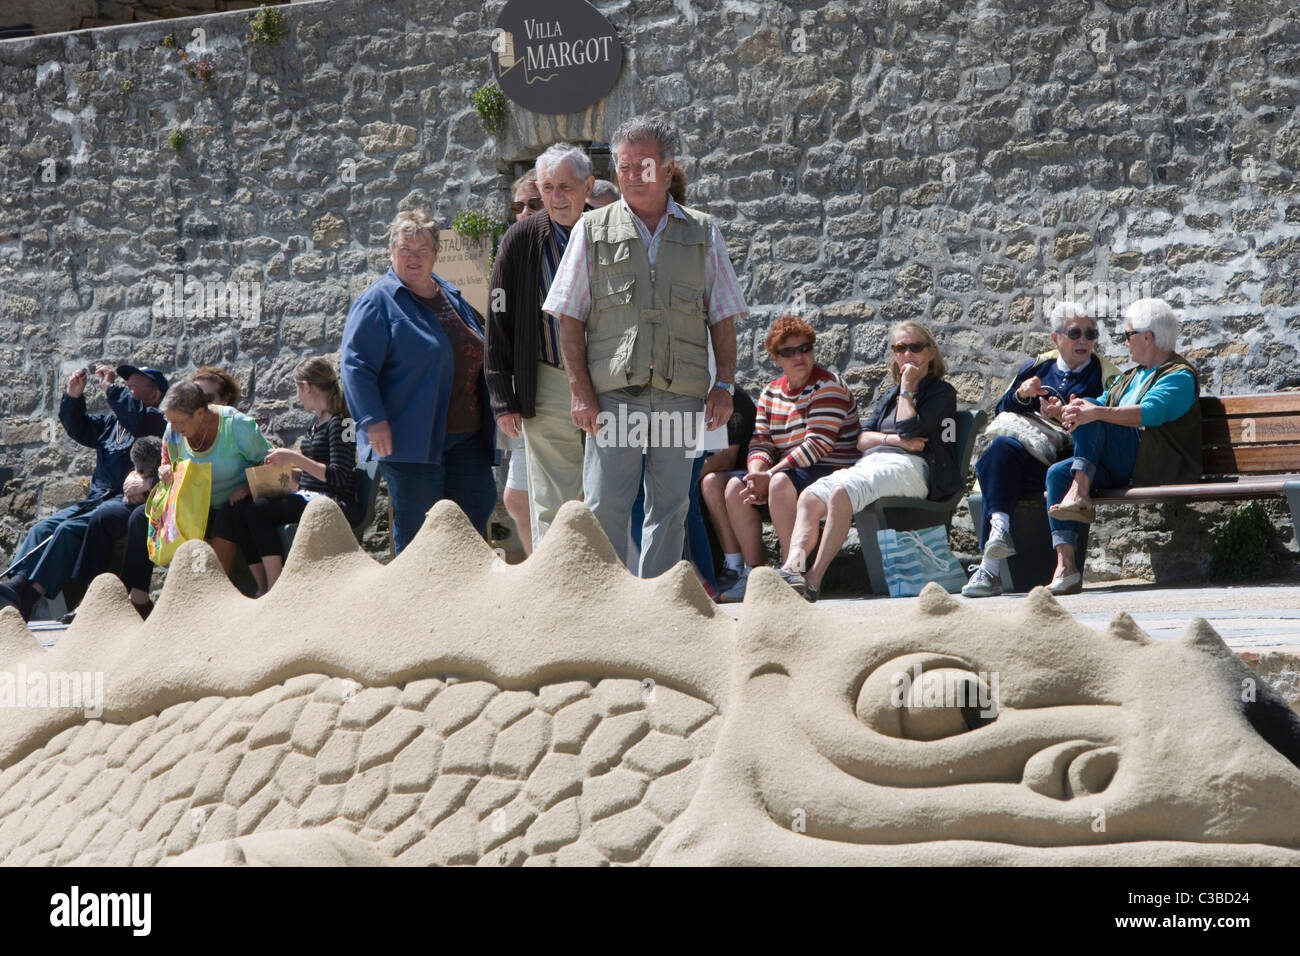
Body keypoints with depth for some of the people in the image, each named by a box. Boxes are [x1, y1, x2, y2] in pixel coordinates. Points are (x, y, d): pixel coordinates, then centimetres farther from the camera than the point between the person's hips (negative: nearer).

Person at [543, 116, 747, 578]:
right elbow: (570, 319, 5)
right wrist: (581, 392, -4)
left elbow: (723, 318, 12)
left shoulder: (703, 233, 12)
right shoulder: (592, 230, 9)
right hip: (613, 394, -1)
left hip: (680, 395, 1)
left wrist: (724, 385, 2)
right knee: (604, 507, -6)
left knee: (670, 507, 5)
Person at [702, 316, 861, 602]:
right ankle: (749, 573, -13)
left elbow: (818, 445, -17)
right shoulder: (770, 393, 16)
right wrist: (757, 473, -16)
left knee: (781, 482, -39)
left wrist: (770, 476, -21)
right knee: (714, 482, -10)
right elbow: (760, 443, 8)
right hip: (788, 472, 8)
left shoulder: (828, 386, -6)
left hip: (829, 472, -8)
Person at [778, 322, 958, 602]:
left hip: (908, 466, -7)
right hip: (870, 462, 7)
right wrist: (894, 439, -2)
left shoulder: (941, 392, 12)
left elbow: (910, 430, -7)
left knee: (842, 492, -35)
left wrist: (907, 387, 3)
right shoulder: (889, 397, 32)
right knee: (809, 497, -23)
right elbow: (862, 439, 17)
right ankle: (792, 566, -41)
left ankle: (814, 578, -40)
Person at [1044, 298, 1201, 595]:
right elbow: (1097, 405, 25)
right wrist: (1075, 409, 0)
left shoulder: (1179, 376, -2)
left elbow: (1149, 412, -21)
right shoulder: (1131, 376, 29)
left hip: (1155, 467, -8)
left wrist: (1096, 412, -34)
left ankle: (1080, 492, -32)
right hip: (1120, 471, 8)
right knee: (1057, 473, -15)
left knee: (1092, 414, -22)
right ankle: (1066, 566, -25)